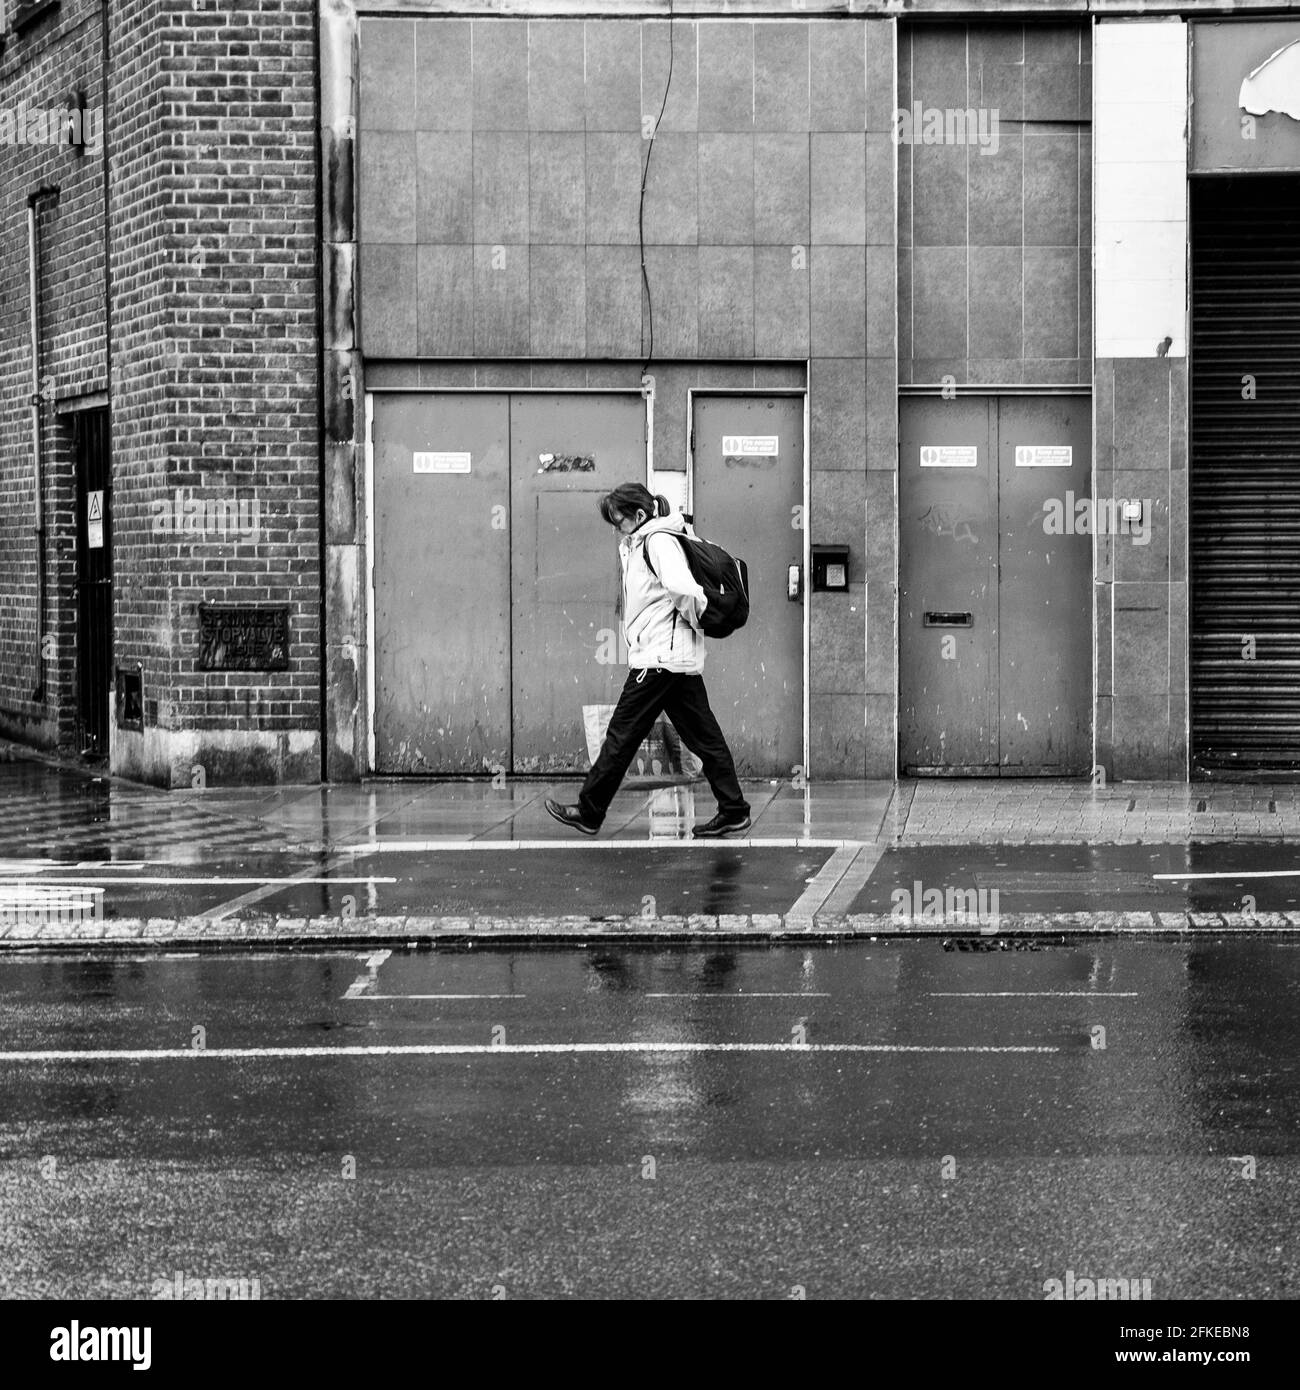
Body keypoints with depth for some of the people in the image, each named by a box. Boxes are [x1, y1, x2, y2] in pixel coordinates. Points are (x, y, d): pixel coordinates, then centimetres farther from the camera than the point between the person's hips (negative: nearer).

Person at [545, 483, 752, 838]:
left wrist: (698, 619, -12)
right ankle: (734, 812, 7)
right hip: (681, 658, 10)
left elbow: (684, 588, -27)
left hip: (660, 657, -10)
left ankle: (589, 813, 3)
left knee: (622, 734, -3)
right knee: (703, 736, 8)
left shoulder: (657, 541, -13)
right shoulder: (639, 544, 18)